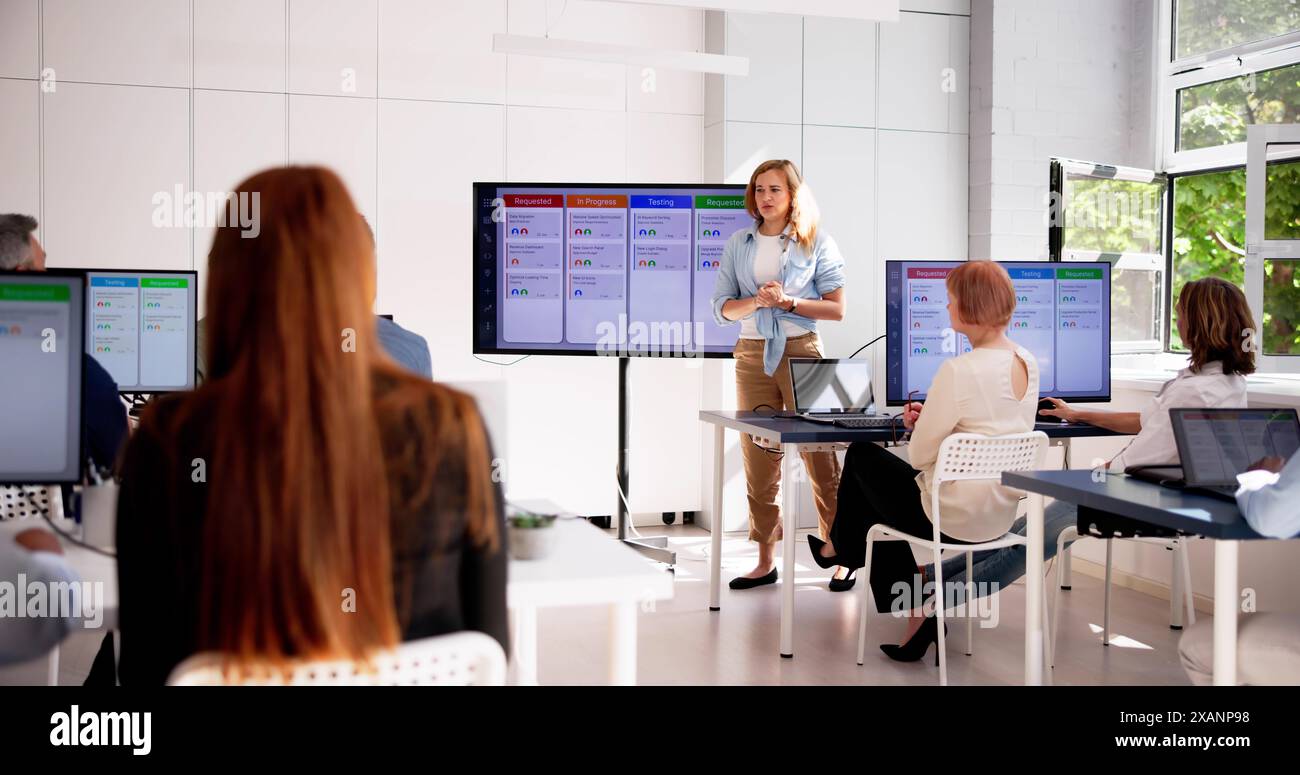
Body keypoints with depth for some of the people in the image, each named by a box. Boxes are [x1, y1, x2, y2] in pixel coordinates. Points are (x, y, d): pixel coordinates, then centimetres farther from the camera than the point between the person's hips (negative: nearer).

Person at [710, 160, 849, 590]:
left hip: (802, 352, -3)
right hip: (752, 355, 3)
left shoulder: (817, 243, 2)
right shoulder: (739, 244, 11)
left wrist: (789, 302, -13)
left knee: (821, 458, -4)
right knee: (758, 459, 5)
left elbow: (836, 308, -1)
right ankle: (766, 561, 13)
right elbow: (721, 307, 7)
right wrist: (756, 301, -12)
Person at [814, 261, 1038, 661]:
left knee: (861, 456, 17)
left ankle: (843, 548, 44)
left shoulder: (958, 371, -25)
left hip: (954, 518, -7)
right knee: (879, 488, 26)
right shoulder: (1028, 363, 0)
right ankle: (913, 610, 22)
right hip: (1000, 515, 8)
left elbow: (920, 456, -18)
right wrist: (928, 418, 9)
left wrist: (917, 425, 4)